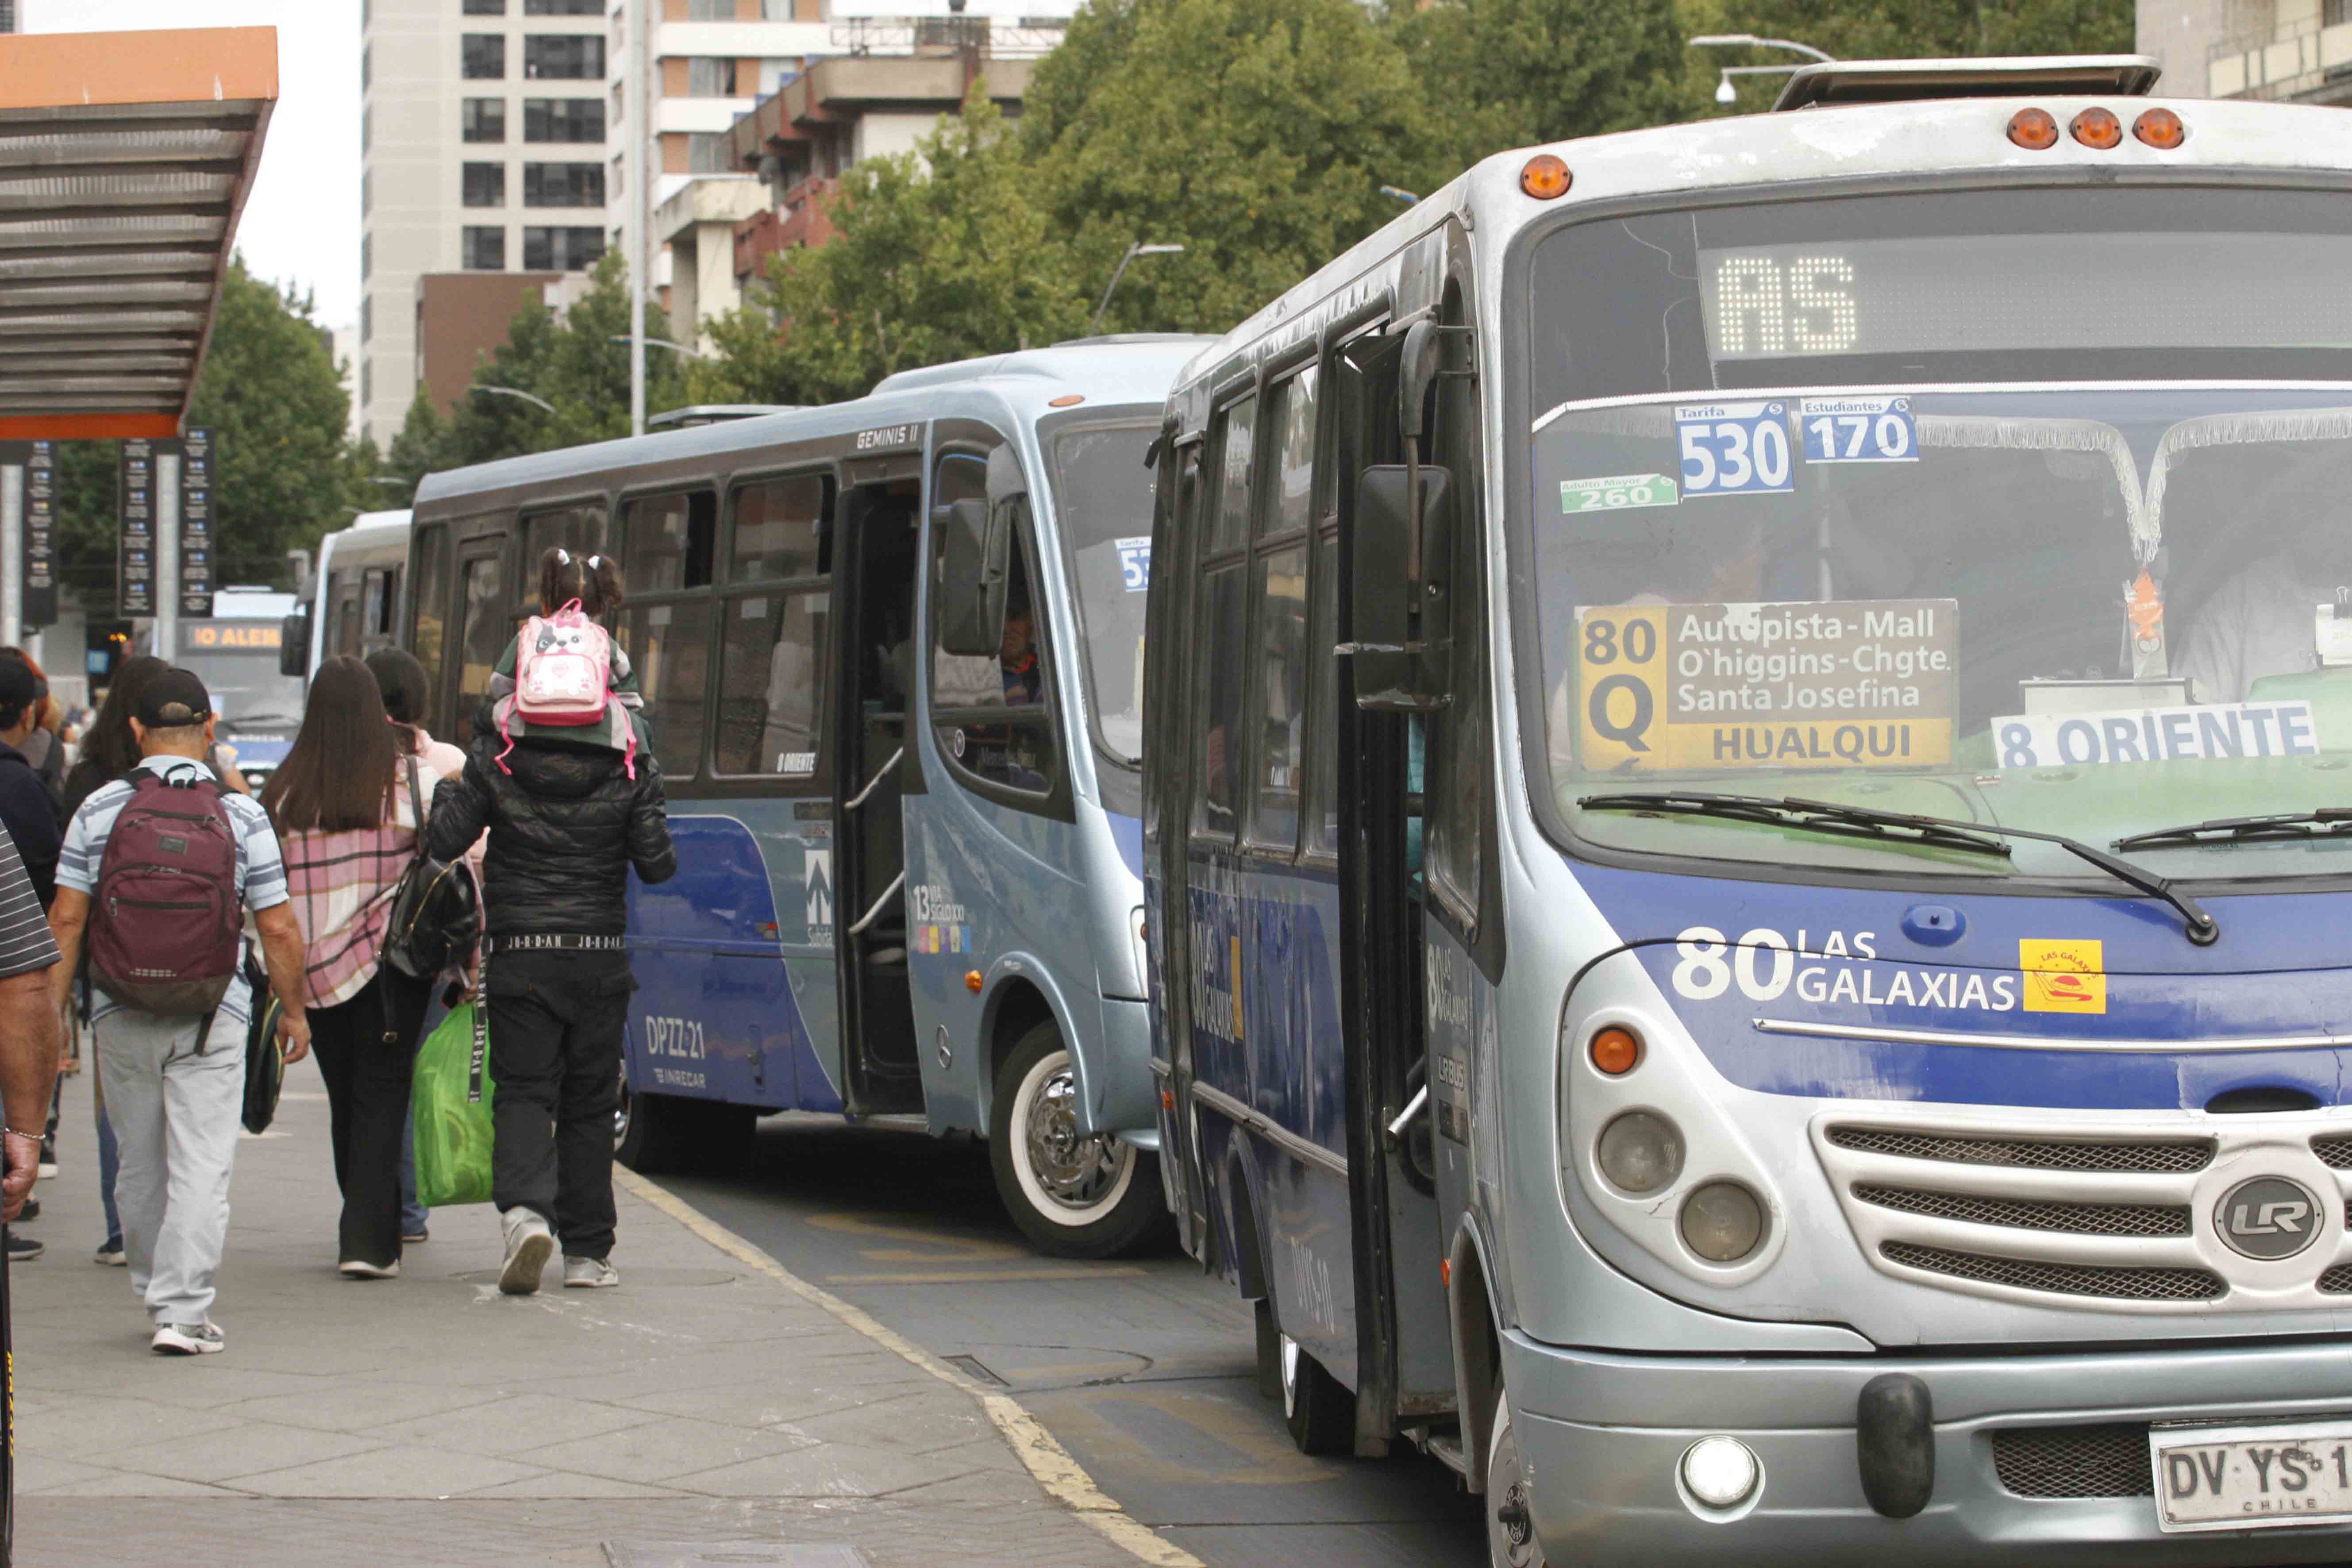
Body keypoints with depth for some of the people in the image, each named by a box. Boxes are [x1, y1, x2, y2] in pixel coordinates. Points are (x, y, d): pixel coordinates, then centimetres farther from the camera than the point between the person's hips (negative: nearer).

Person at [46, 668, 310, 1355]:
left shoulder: (98, 809, 1)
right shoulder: (241, 813, -2)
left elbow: (66, 919, -1)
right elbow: (278, 928, -2)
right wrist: (293, 1011, 10)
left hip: (120, 1012, 2)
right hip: (211, 1014, -2)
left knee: (141, 1166, 15)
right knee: (201, 1166, -2)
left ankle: (158, 1295, 27)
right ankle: (183, 1312, -10)